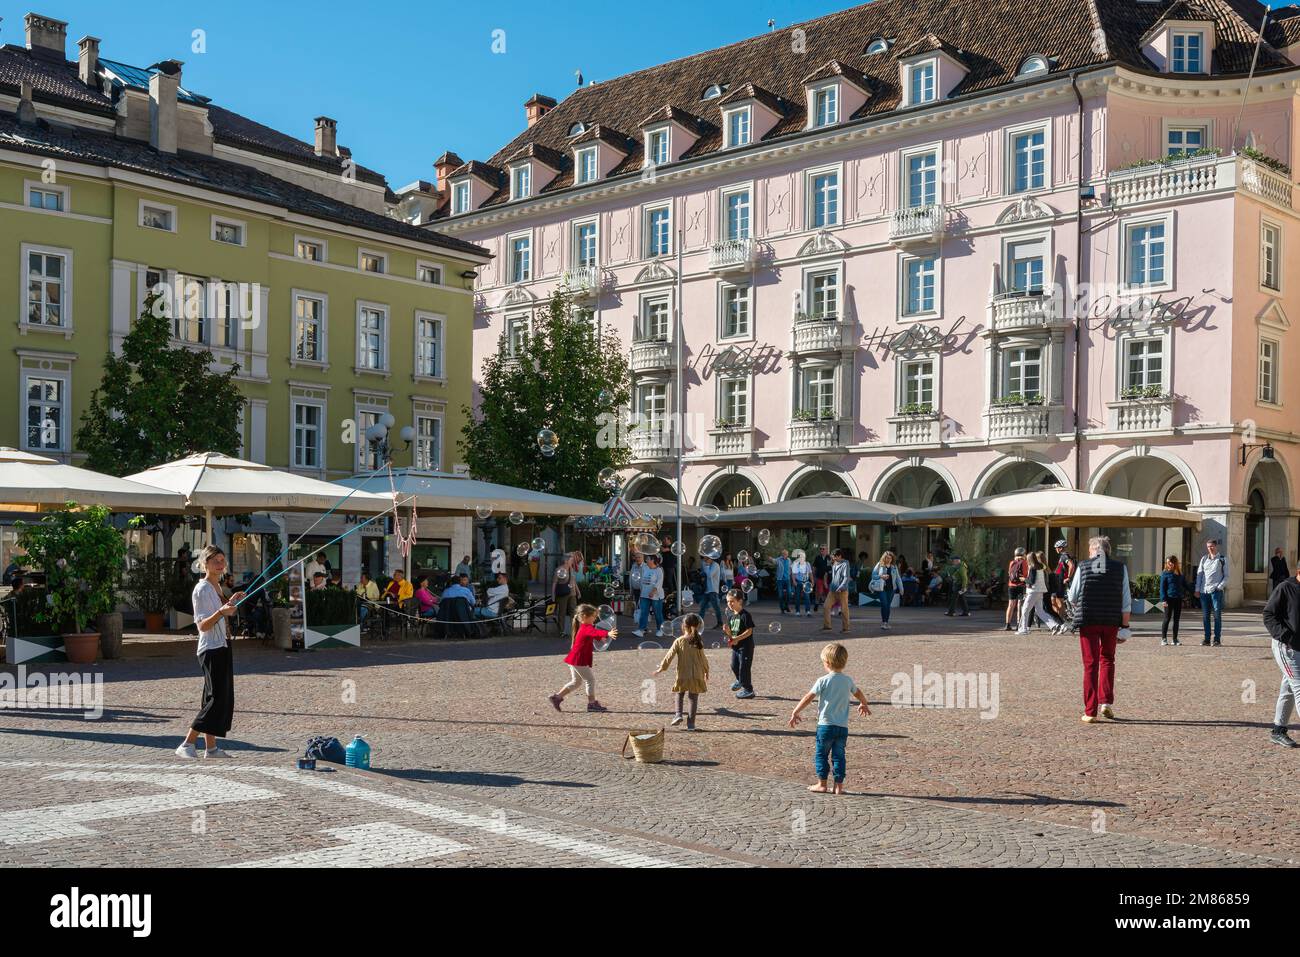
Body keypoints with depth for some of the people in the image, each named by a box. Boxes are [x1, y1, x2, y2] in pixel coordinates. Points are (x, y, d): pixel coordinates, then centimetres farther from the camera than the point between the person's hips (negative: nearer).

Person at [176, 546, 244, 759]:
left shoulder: (215, 587, 15)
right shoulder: (201, 590, -13)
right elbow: (203, 625, -20)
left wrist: (230, 603, 17)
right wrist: (221, 612, -35)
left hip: (221, 647, 10)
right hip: (211, 650, -10)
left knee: (223, 697, 8)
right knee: (216, 697, -13)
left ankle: (211, 747, 12)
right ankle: (187, 744, -9)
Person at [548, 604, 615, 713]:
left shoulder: (583, 627, 14)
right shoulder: (587, 628, -18)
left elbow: (594, 634, 37)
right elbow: (595, 632, -41)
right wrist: (607, 634, -56)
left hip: (574, 659, 11)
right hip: (579, 660, -11)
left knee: (576, 682, 20)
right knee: (590, 679, -2)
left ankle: (557, 697, 21)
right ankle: (592, 703, 2)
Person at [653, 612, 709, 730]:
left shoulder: (679, 641, -8)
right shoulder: (698, 642, -5)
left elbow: (670, 656, -5)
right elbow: (703, 658, 2)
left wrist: (662, 668, 6)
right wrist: (706, 671, 17)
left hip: (682, 675, 0)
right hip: (696, 675, 0)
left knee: (680, 694, 23)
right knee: (694, 699, 9)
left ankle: (678, 715, 6)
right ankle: (691, 723, 9)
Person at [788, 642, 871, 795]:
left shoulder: (823, 681, -10)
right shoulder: (848, 681, 5)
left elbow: (808, 698, -10)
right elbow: (858, 693, 25)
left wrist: (795, 712, -1)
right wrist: (864, 704, 46)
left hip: (825, 725, -4)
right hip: (843, 727, 4)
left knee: (821, 754, 9)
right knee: (839, 756, 11)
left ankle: (822, 784, 11)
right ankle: (839, 786, 9)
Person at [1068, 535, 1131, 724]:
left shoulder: (1083, 567, -1)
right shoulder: (1120, 567, 3)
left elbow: (1072, 597, 4)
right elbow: (1126, 601, 0)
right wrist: (1125, 626, 5)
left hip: (1087, 621, -1)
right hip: (1112, 622, 1)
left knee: (1090, 664, 4)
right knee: (1107, 659, 21)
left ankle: (1090, 712, 3)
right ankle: (1106, 702, 10)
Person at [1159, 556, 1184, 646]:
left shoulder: (1179, 574, 12)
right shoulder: (1165, 574, -2)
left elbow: (1184, 584, 24)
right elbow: (1162, 587, -5)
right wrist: (1164, 599, -12)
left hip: (1178, 599, 5)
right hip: (1169, 598, -5)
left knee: (1176, 620, 8)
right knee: (1167, 619, -3)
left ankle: (1175, 639, 14)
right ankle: (1163, 638, 3)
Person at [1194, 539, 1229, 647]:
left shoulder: (1222, 559, 6)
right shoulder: (1204, 559, 15)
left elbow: (1226, 576, 4)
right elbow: (1199, 574, 15)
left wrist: (1220, 586, -9)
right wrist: (1197, 589, 8)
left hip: (1216, 590, -4)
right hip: (1204, 591, 4)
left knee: (1217, 615, -5)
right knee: (1205, 615, 5)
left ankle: (1217, 639, -2)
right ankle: (1207, 638, 10)